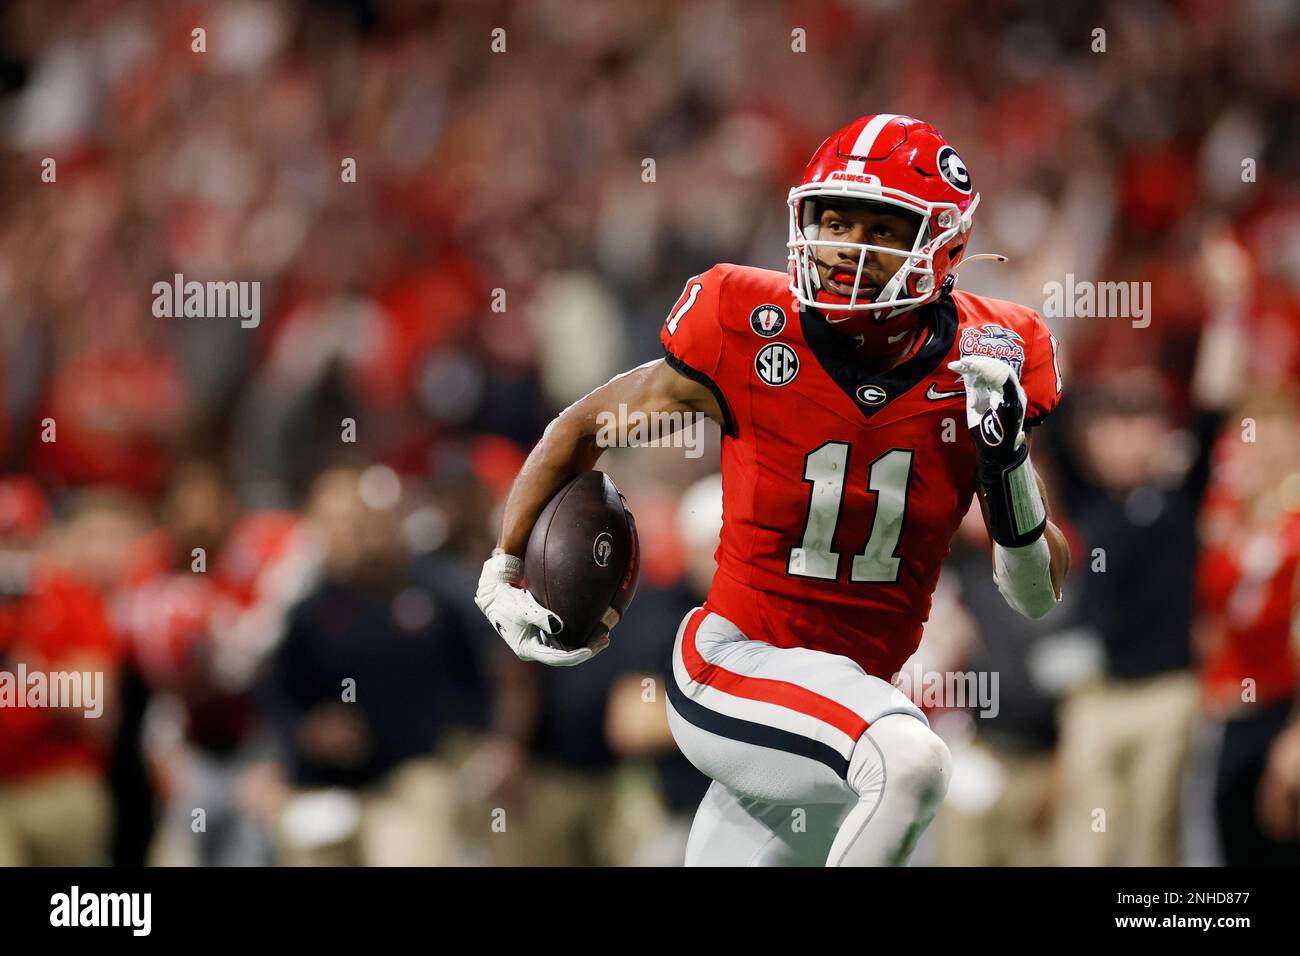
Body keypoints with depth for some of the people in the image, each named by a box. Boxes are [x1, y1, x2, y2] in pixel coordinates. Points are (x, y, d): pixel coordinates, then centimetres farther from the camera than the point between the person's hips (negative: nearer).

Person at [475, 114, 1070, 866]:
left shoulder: (981, 366, -4)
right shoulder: (749, 338, -11)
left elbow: (1039, 598, -1)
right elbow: (584, 429, 7)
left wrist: (1008, 461, -17)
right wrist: (503, 576, 7)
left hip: (857, 691, 5)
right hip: (734, 664, -5)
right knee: (912, 764, -35)